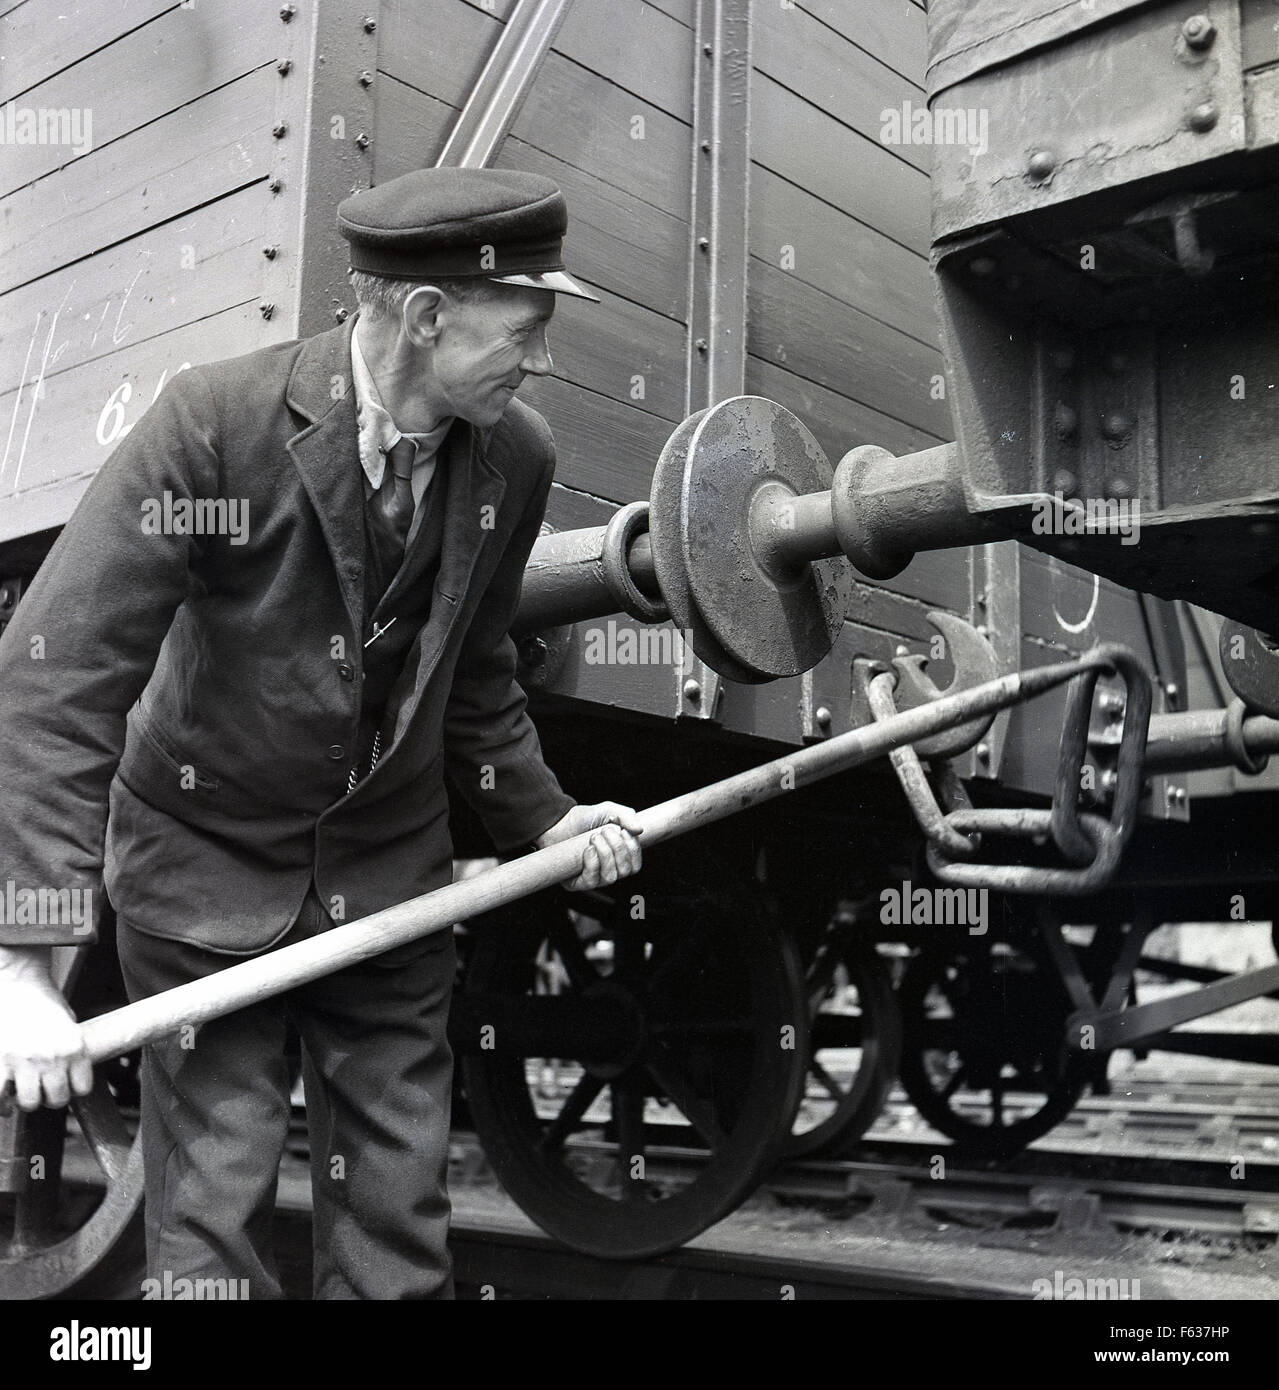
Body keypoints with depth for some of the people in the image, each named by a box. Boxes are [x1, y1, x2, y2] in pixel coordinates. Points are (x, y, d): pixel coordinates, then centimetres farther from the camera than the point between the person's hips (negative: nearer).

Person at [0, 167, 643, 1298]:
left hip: (391, 878, 4)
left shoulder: (516, 457, -5)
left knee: (398, 1231, 9)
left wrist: (541, 816, 2)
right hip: (208, 874, -3)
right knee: (212, 1223, 3)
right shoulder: (215, 422, -21)